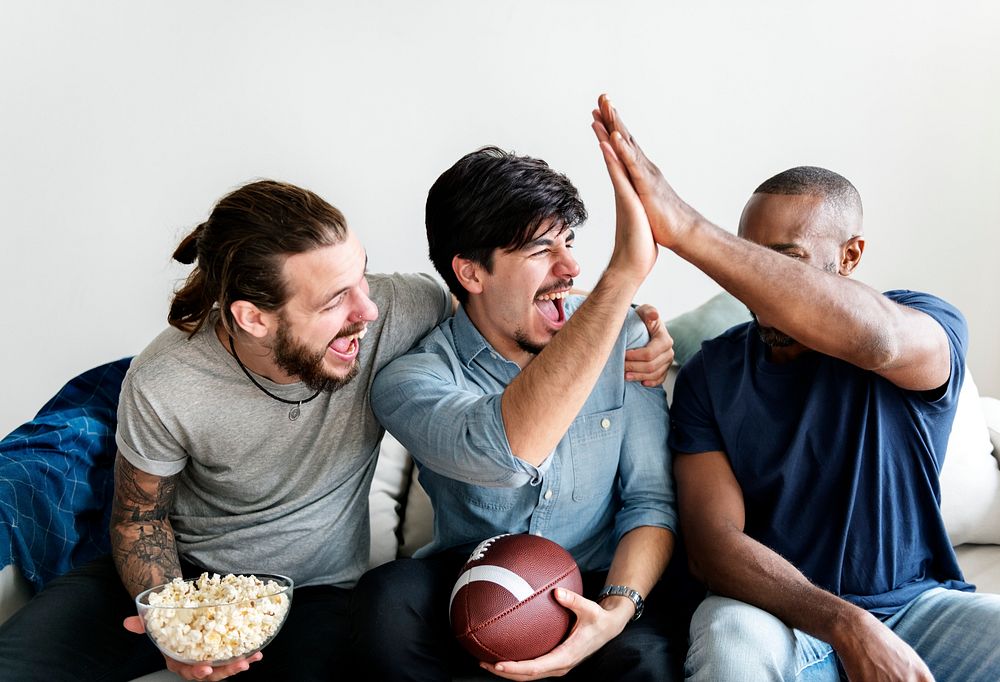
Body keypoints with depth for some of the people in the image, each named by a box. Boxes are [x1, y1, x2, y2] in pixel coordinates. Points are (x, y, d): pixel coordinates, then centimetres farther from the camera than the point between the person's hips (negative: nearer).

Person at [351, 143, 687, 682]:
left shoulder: (619, 338, -4)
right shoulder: (412, 377, -14)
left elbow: (652, 499, -2)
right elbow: (507, 453, -37)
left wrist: (617, 608, -23)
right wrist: (625, 269, -41)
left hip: (594, 583, 1)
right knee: (386, 598, -31)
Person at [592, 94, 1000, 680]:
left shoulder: (928, 330, -7)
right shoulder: (710, 374, -1)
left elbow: (874, 340, -35)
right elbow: (714, 541, -10)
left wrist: (684, 228, -45)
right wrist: (847, 627, -28)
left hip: (919, 603, 1)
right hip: (780, 609, 0)